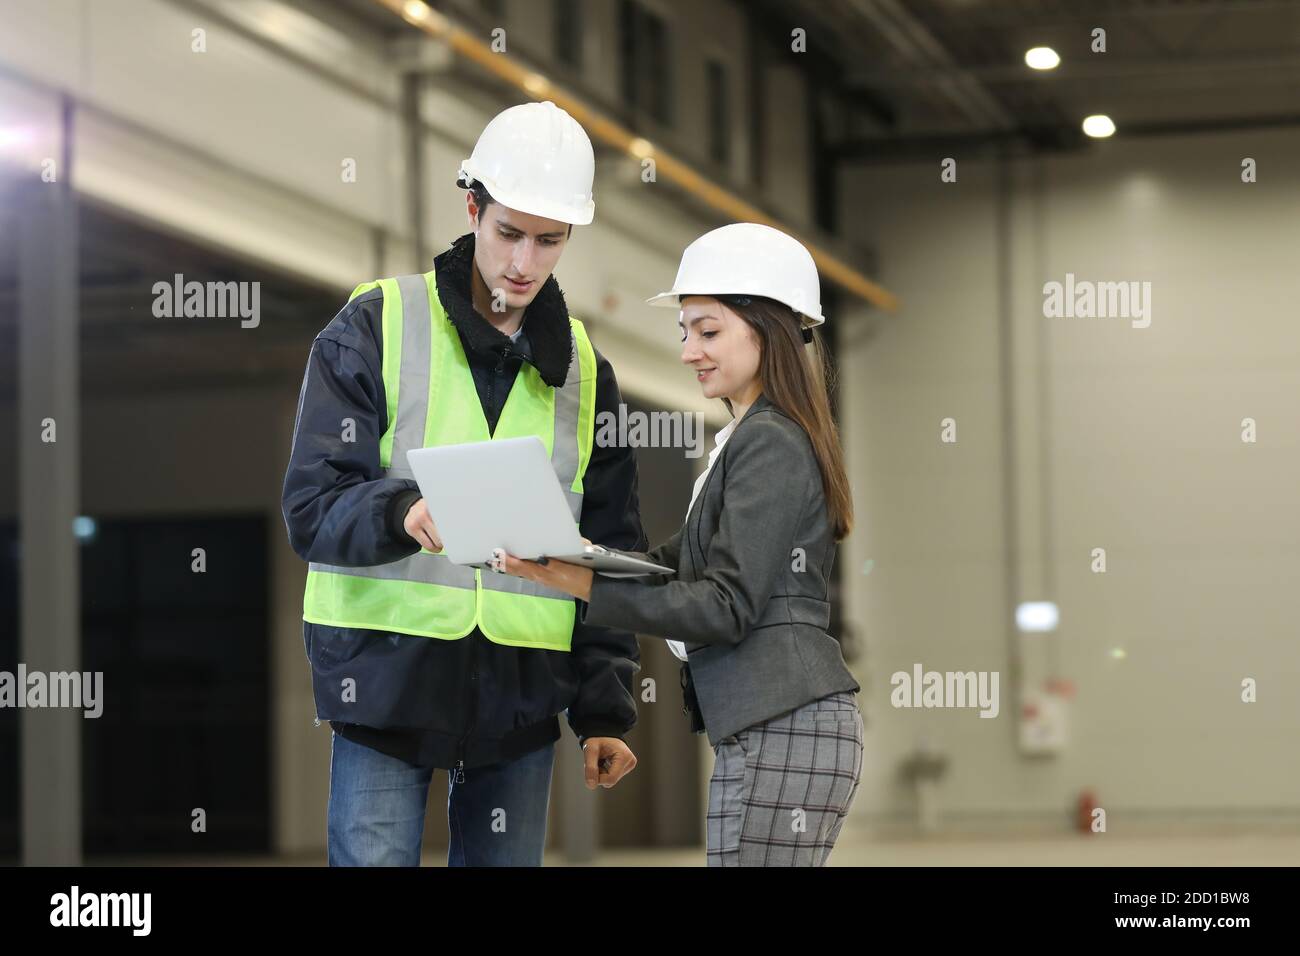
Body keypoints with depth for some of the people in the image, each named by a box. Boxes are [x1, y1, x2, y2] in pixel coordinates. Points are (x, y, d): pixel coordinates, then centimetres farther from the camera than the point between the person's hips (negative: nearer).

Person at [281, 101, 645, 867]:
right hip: (387, 685, -3)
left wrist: (606, 710, 6)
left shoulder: (583, 368, 13)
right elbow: (311, 507, -7)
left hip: (520, 694, 4)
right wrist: (402, 514, -28)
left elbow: (610, 552, 14)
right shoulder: (375, 327, 0)